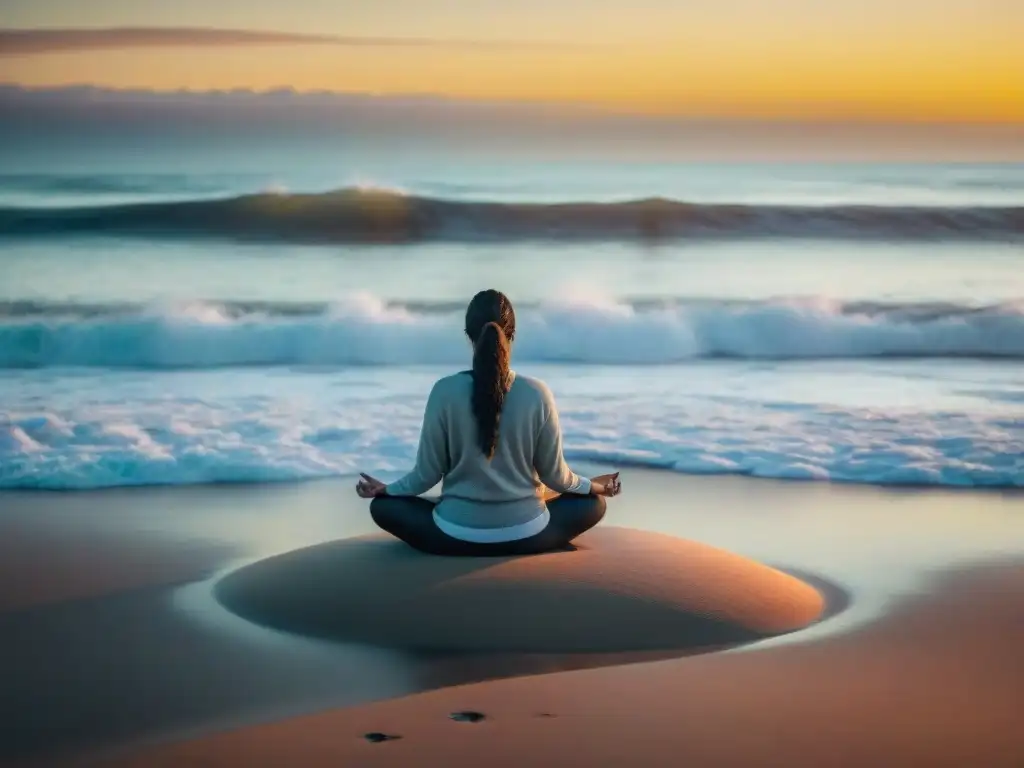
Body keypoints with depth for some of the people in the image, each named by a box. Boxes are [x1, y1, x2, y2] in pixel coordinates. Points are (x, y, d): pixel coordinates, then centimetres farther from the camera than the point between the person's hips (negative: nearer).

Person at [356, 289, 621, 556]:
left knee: (383, 506, 22)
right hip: (525, 534, 1)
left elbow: (428, 473, -5)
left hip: (458, 534, -1)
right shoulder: (537, 393, -11)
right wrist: (593, 486, 20)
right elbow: (553, 473, -1)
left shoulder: (445, 391, -13)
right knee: (592, 504, 26)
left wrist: (385, 488, 15)